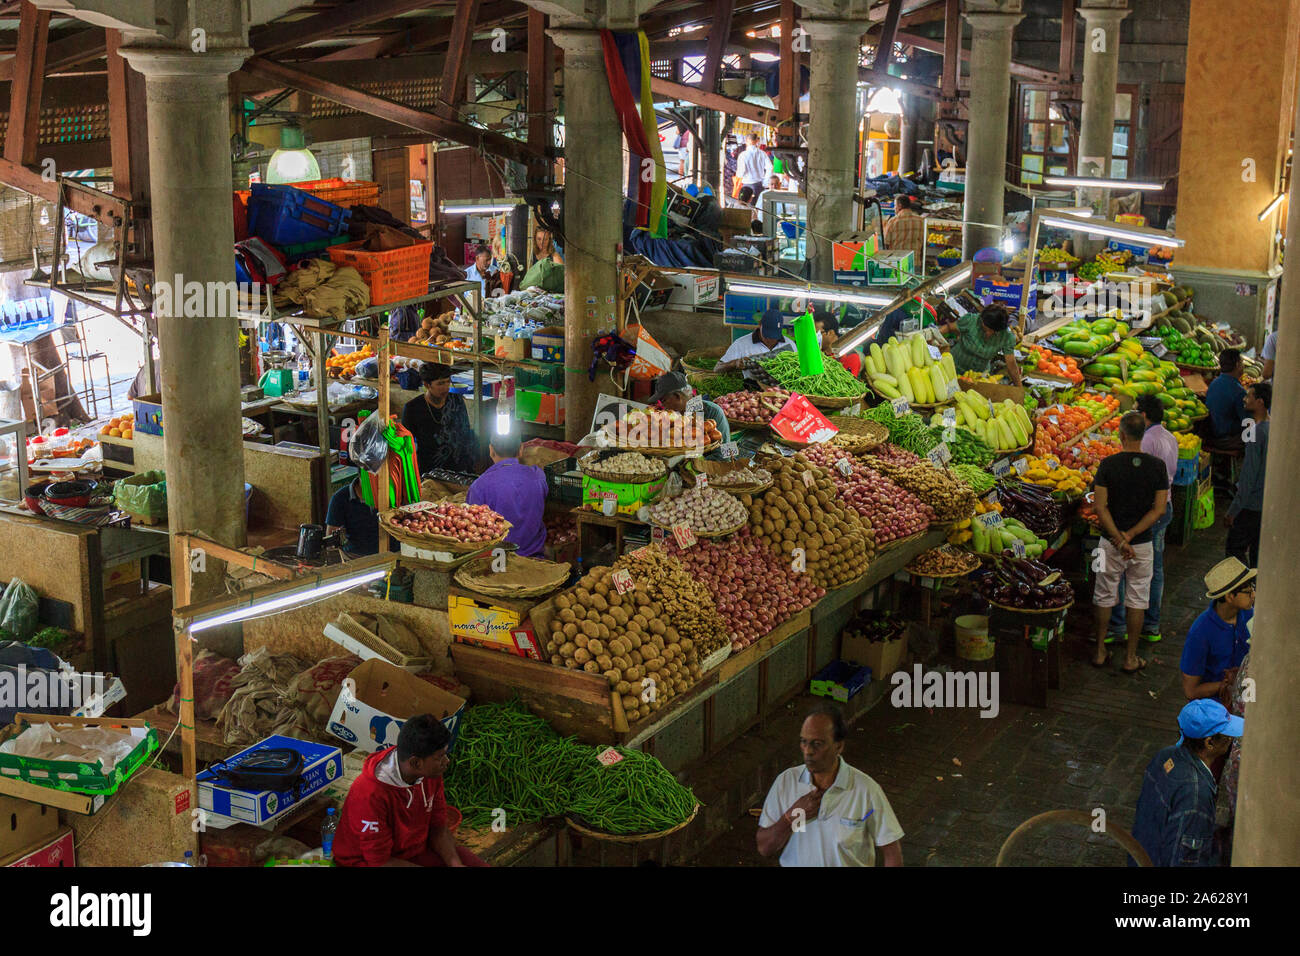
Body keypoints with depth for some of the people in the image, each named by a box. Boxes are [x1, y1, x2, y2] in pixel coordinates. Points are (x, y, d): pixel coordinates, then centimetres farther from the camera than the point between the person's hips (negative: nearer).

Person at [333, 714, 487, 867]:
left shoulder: (431, 773, -10)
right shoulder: (371, 794, -30)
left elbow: (438, 828, 2)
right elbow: (379, 862, -23)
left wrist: (455, 863, -16)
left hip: (418, 849, 7)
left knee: (478, 865, -7)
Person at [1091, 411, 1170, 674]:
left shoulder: (1108, 464, -10)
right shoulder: (1157, 466, -6)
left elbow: (1100, 506, -13)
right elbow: (1159, 509, -8)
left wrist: (1118, 538, -12)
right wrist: (1130, 536, -10)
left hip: (1111, 543, 0)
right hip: (1142, 544, 1)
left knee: (1104, 597, 14)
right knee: (1137, 600, 10)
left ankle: (1100, 652, 20)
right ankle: (1131, 658, 15)